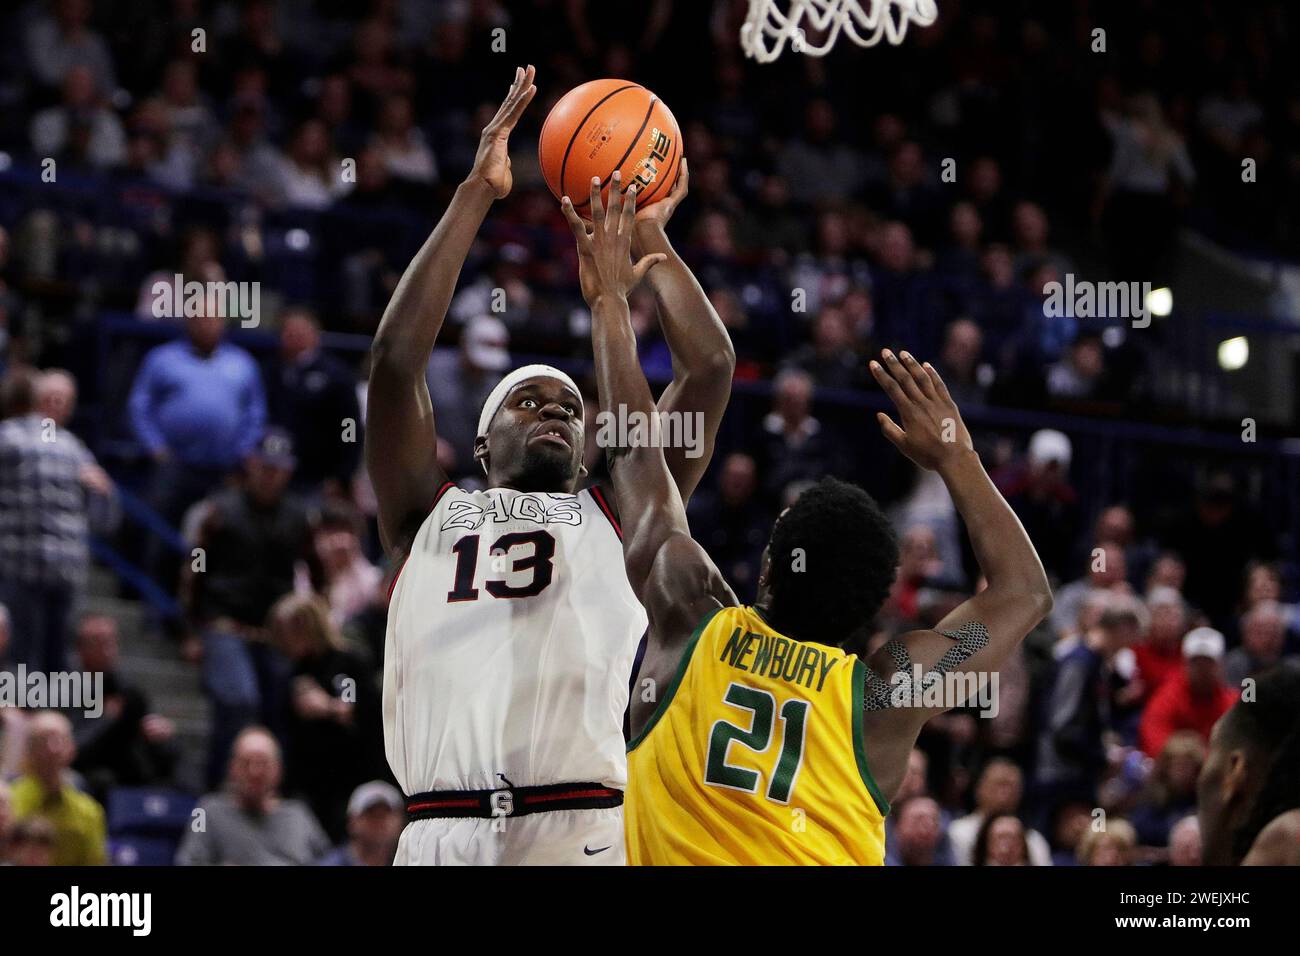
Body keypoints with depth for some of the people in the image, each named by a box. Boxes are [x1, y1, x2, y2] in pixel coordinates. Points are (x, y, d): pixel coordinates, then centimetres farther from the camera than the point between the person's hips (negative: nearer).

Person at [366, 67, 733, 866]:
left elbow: (711, 369, 16)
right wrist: (476, 196, 13)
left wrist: (649, 236, 24)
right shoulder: (430, 517, 22)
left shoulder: (618, 521, 22)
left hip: (580, 830, 0)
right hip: (442, 832, 0)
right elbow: (397, 357, 12)